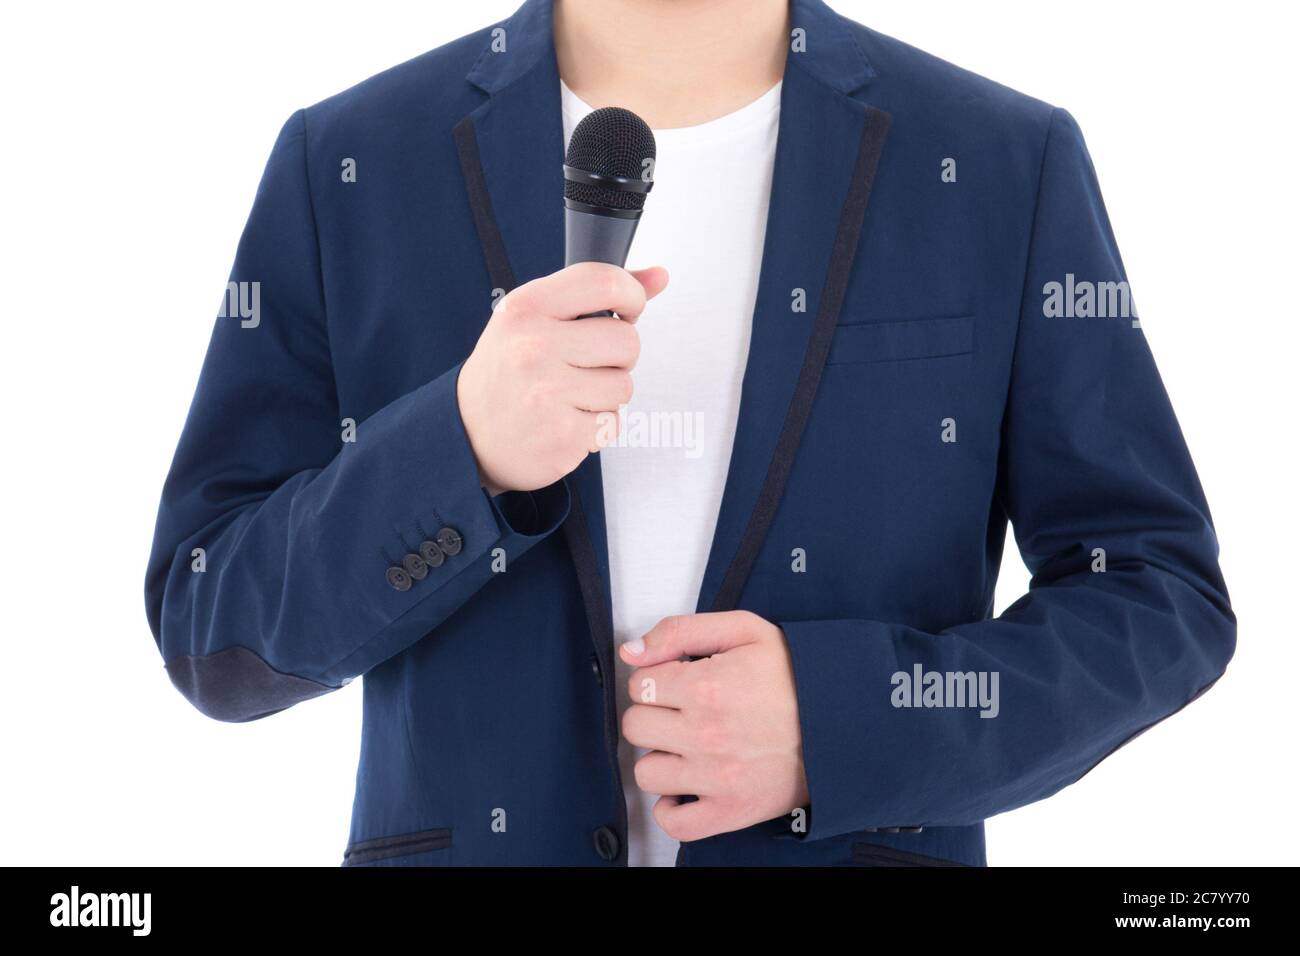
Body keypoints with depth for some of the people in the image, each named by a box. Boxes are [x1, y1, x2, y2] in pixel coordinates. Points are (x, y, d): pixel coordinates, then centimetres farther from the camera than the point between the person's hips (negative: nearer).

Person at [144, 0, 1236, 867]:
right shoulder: (342, 165, -4)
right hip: (464, 837, 1)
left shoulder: (1008, 164, -4)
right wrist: (464, 450, -22)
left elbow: (1165, 595, -2)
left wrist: (842, 723, -17)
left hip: (864, 834, 0)